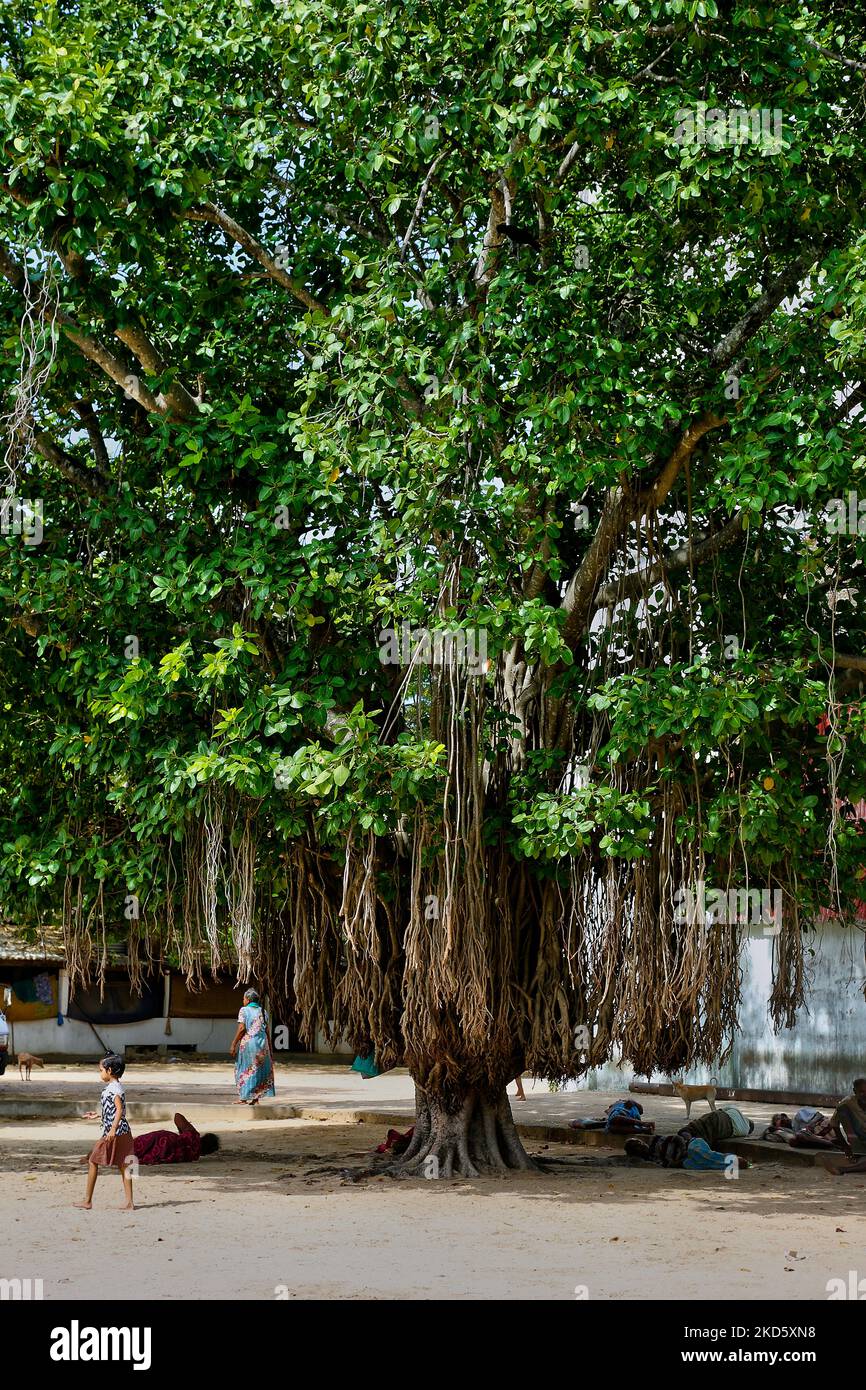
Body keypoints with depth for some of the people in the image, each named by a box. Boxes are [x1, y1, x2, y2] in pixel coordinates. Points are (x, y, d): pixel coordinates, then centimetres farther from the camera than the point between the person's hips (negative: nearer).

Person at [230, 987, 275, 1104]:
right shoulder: (262, 1011, 11)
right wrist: (269, 1048, 13)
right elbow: (267, 1031, 9)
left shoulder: (244, 1010, -4)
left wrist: (234, 1044, -9)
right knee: (260, 1069, 10)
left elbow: (242, 1029, -13)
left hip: (247, 1042, -5)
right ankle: (256, 1098, 8)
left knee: (245, 1070, 4)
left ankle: (243, 1097, 3)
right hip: (262, 1043, 5)